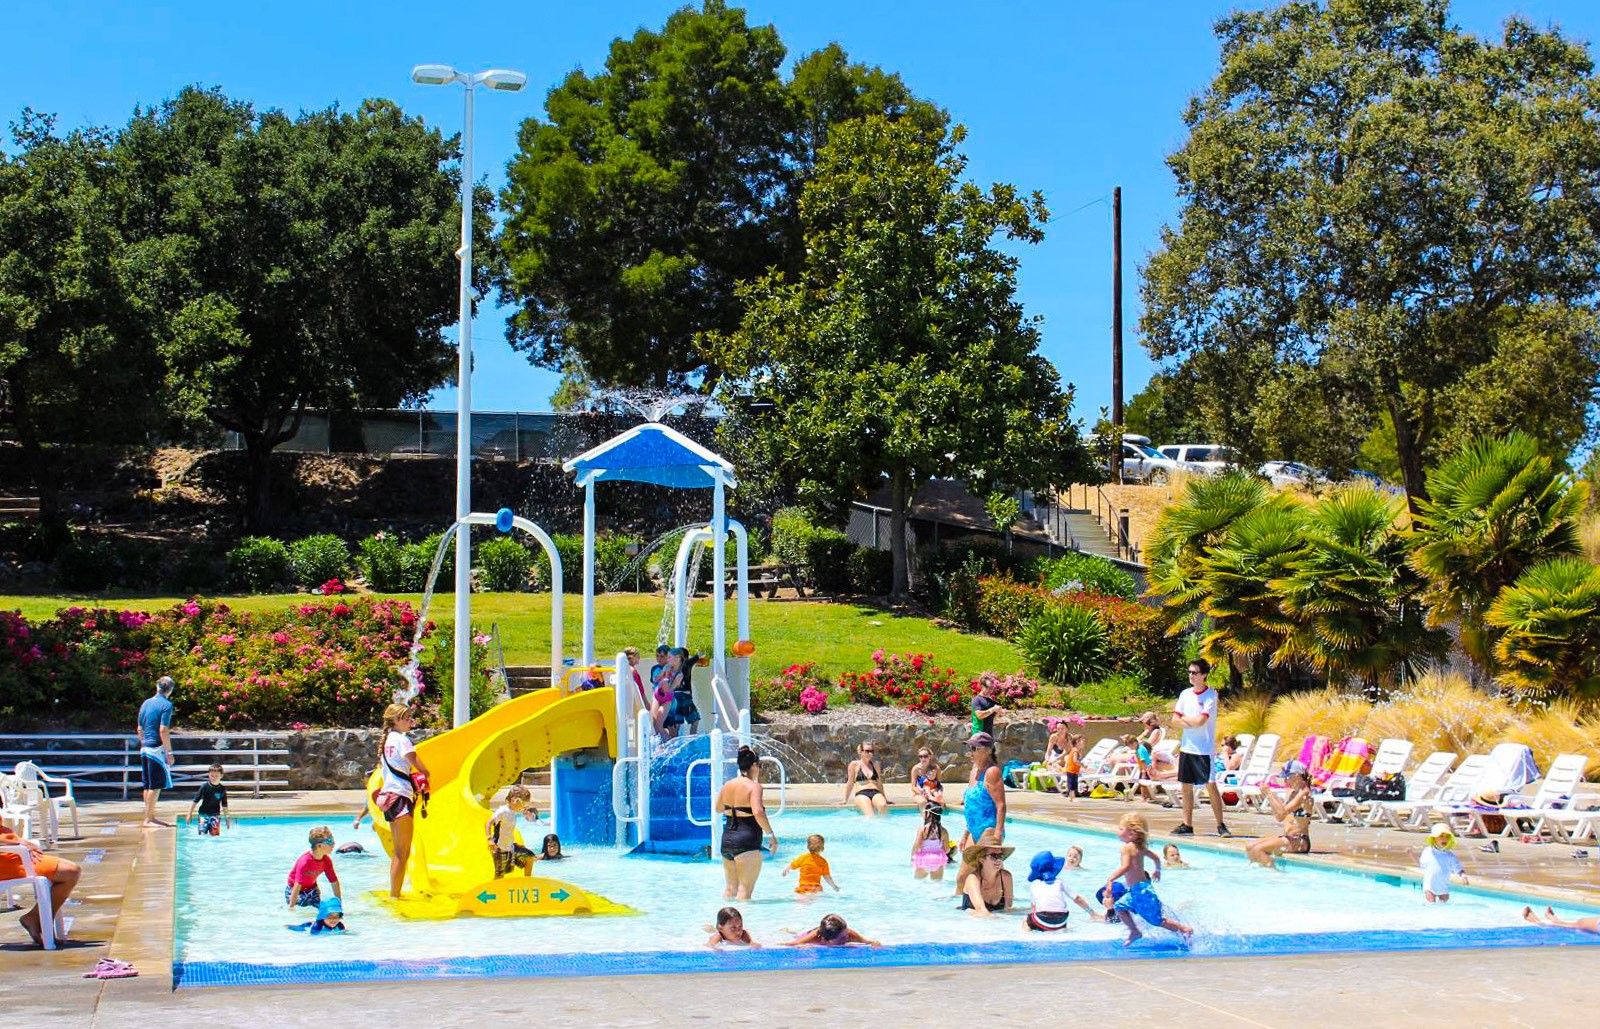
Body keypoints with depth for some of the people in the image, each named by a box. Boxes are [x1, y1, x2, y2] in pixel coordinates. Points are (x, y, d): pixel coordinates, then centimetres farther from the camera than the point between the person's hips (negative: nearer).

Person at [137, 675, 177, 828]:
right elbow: (163, 731, -17)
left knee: (148, 785, 12)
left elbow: (140, 729, 16)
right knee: (156, 786, -5)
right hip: (157, 748, -8)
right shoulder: (166, 705, -11)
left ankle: (150, 817, 17)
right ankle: (149, 819, -6)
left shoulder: (146, 703, 12)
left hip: (145, 748, 8)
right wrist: (169, 752, -13)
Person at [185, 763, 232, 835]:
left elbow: (224, 805, 4)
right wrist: (190, 814, 0)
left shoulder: (222, 789, -3)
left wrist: (227, 818, 5)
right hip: (204, 813, -1)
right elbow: (195, 801, 0)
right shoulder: (205, 786, -7)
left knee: (215, 834, -5)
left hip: (215, 814, 1)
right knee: (202, 833, -11)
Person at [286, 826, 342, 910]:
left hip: (311, 889, 6)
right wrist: (292, 906, -36)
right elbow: (298, 884, -35)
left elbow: (334, 881, -3)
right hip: (293, 890, -6)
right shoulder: (305, 861, -33)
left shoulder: (327, 860, -12)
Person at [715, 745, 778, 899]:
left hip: (726, 840, 7)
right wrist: (771, 834, -16)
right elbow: (758, 812, -25)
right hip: (746, 842, -7)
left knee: (730, 887, 19)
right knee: (745, 889, -6)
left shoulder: (728, 785, 10)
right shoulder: (754, 786, -11)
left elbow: (718, 808, 25)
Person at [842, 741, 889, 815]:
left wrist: (884, 797, 28)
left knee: (883, 806, -34)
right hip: (861, 794, -3)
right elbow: (850, 783, 14)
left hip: (876, 793, 3)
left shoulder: (875, 764, 19)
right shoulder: (854, 764, 9)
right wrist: (845, 800, 15)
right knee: (870, 817, -33)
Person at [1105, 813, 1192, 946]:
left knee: (1157, 920, -1)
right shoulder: (1140, 848, 10)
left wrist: (1110, 880, -36)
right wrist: (1158, 870, 43)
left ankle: (1185, 930, 3)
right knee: (1119, 906, 17)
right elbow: (1156, 857, 23)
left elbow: (1126, 866, -32)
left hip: (1140, 891, -10)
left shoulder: (1127, 847, -17)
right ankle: (1134, 932, 21)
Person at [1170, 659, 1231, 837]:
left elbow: (1201, 720, -16)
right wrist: (1191, 722, -12)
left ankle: (1220, 825, 0)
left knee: (1210, 785, -7)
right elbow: (1175, 718, 5)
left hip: (1204, 749, -6)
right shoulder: (1185, 694, 9)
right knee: (1186, 786, 8)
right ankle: (1187, 825, 13)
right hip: (1187, 747, 6)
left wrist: (1184, 717, -1)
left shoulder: (1210, 695, -8)